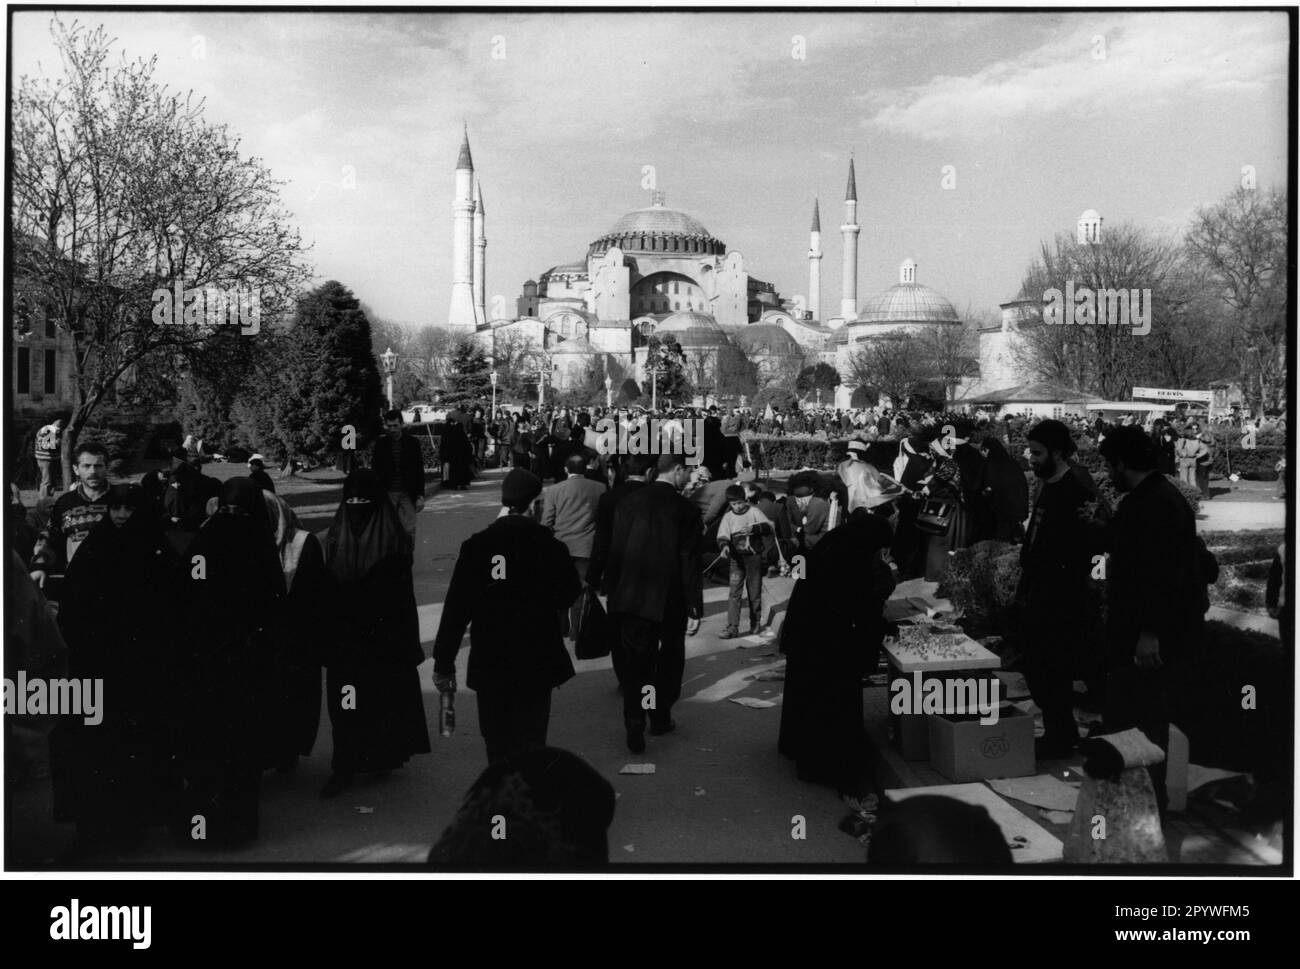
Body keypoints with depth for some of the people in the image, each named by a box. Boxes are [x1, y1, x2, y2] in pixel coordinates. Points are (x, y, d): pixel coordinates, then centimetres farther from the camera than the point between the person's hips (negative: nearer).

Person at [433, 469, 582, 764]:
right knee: (530, 743, 8)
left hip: (489, 665, 1)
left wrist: (443, 663, 1)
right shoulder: (550, 546, -9)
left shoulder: (476, 546, -7)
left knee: (497, 743, 16)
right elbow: (568, 596, 2)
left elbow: (456, 607, -5)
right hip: (536, 665, -1)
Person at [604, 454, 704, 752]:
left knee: (636, 663, 7)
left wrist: (614, 590, 11)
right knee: (669, 660, 18)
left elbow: (614, 550, 3)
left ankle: (635, 725, -2)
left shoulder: (627, 502, -1)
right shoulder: (685, 510, -11)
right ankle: (661, 717, 28)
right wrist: (694, 605, -4)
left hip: (630, 598, 2)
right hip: (670, 601, -2)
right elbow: (690, 562, -10)